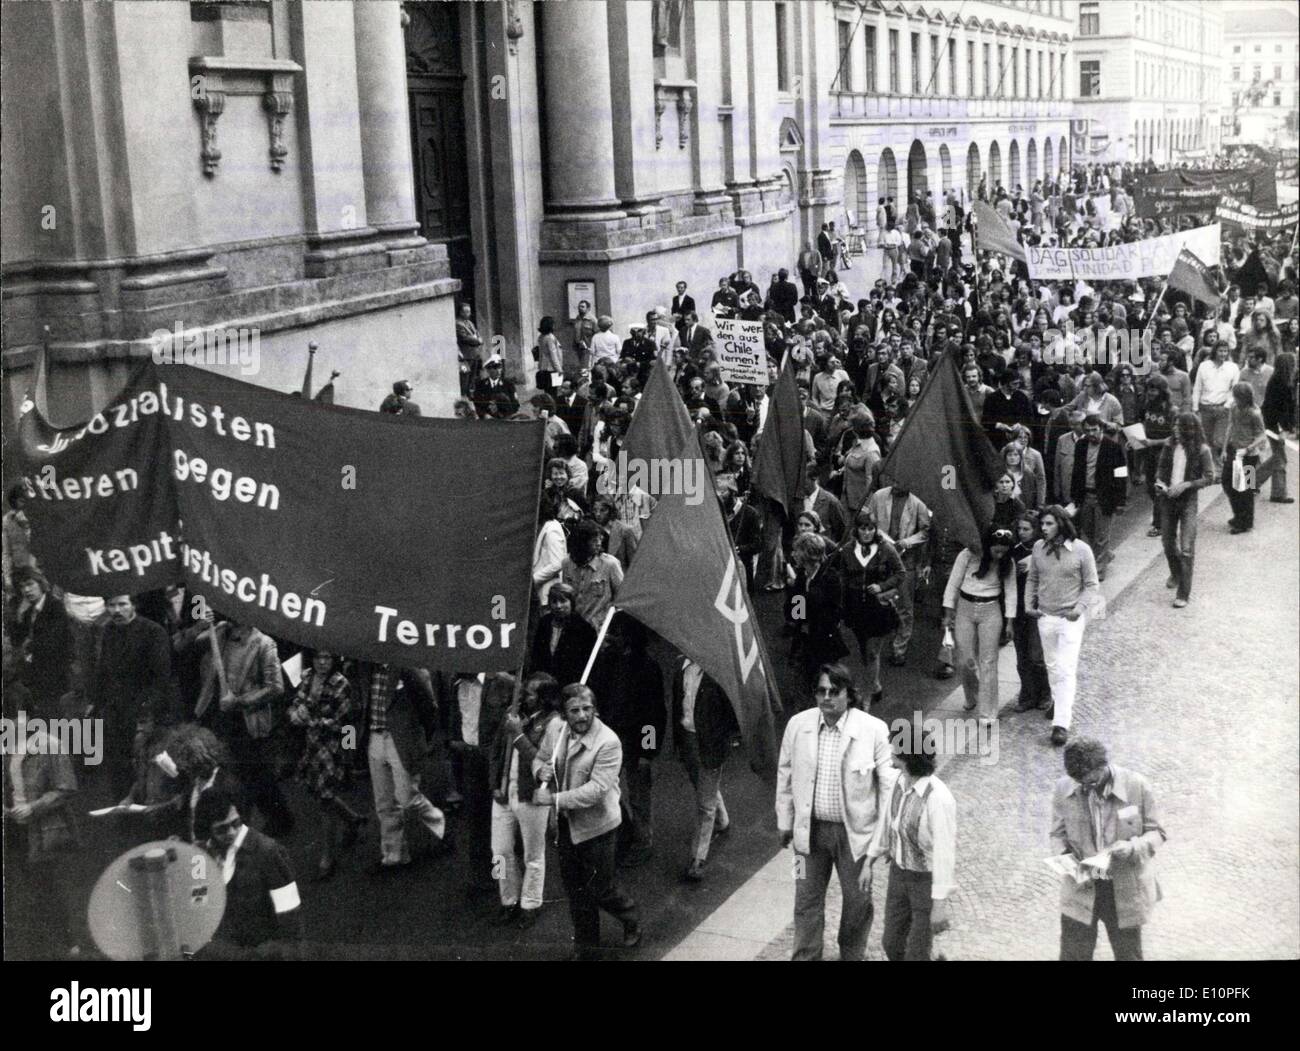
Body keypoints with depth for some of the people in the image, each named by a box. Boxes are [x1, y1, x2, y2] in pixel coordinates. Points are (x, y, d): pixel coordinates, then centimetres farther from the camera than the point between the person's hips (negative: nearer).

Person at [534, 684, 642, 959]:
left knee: (601, 888, 6)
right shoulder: (560, 732, -2)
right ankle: (584, 946, 34)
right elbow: (540, 757, 13)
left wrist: (555, 799, -28)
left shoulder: (608, 742, -23)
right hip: (567, 824, 6)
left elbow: (597, 788, -28)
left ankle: (632, 920, 37)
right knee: (575, 890, 17)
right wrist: (541, 769, -12)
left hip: (596, 827, -6)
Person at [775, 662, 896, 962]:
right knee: (807, 898, 16)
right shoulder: (797, 725, -9)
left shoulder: (874, 730, -19)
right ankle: (804, 955, 37)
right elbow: (785, 774, 5)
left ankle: (853, 955, 43)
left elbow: (889, 787, -13)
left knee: (857, 899, 18)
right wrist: (785, 822, 11)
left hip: (854, 832, -2)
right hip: (811, 829, 2)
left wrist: (881, 840, -14)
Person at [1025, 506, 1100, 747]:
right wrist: (1029, 605, 1)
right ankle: (1058, 702, 41)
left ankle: (1061, 723, -10)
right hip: (1045, 617, 5)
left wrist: (1080, 607, -19)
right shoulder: (1039, 548, 0)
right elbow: (1032, 579, 12)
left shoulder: (1080, 550, -11)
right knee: (1052, 666, 18)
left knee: (1066, 669, -9)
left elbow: (1092, 585, -5)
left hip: (1071, 619, -4)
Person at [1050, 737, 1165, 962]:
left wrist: (1133, 848, -25)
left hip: (1126, 892, -1)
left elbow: (1156, 832, -4)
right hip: (1081, 890, 1)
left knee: (1128, 955, 17)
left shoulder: (1137, 786, -15)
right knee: (1073, 954, 10)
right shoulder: (1064, 789, -10)